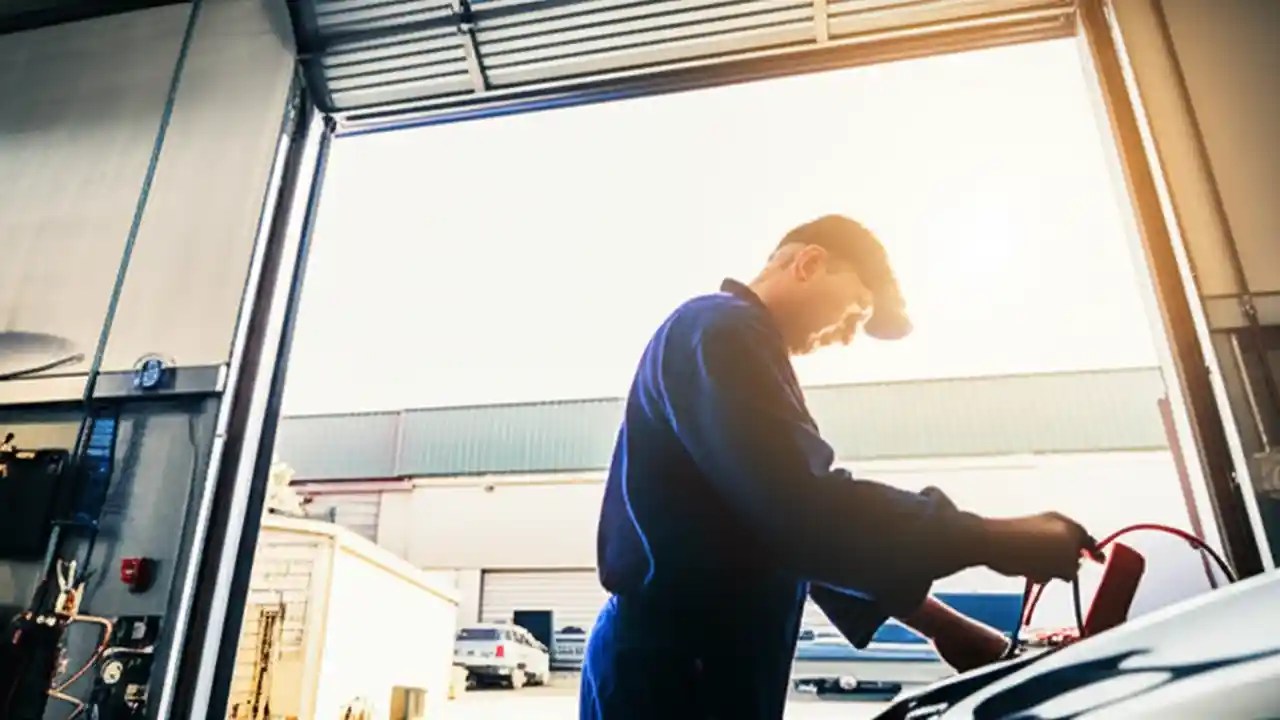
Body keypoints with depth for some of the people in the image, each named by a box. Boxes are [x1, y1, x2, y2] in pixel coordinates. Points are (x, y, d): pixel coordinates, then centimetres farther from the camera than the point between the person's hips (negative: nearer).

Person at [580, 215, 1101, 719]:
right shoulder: (722, 331, -14)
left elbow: (800, 531, 18)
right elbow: (807, 512, -26)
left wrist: (937, 623, 13)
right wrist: (994, 540, -18)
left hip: (712, 666, 10)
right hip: (672, 669, -10)